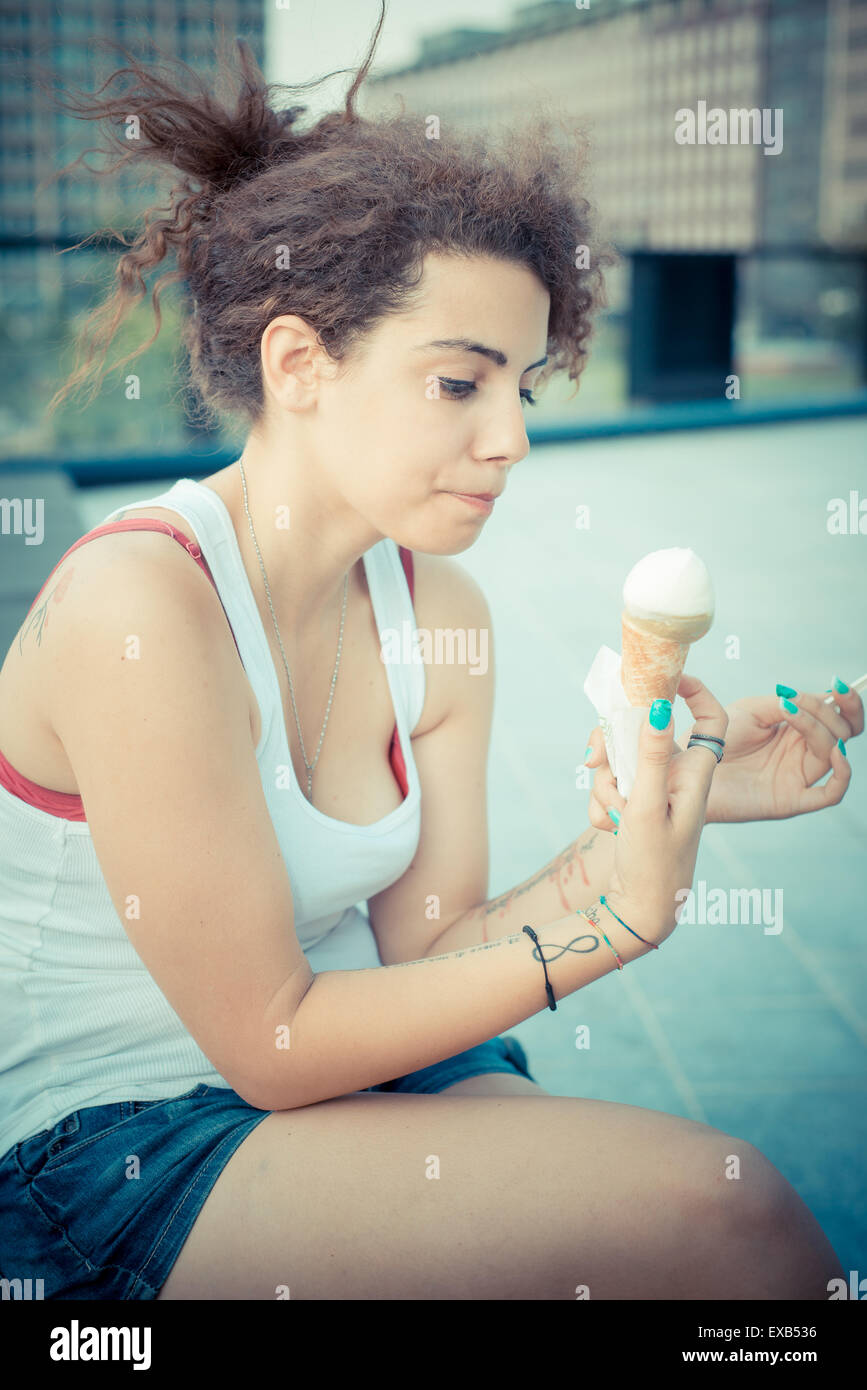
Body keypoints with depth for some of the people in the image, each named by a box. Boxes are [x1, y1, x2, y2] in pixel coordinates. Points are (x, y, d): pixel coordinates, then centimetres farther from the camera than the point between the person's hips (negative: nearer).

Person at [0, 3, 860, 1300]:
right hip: (110, 1148, -6)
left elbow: (424, 948, -1)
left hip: (353, 1068, 6)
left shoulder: (440, 612, 0)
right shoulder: (140, 607, -22)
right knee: (719, 1210, -20)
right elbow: (273, 1042, -17)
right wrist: (612, 921, -21)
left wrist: (649, 820, -14)